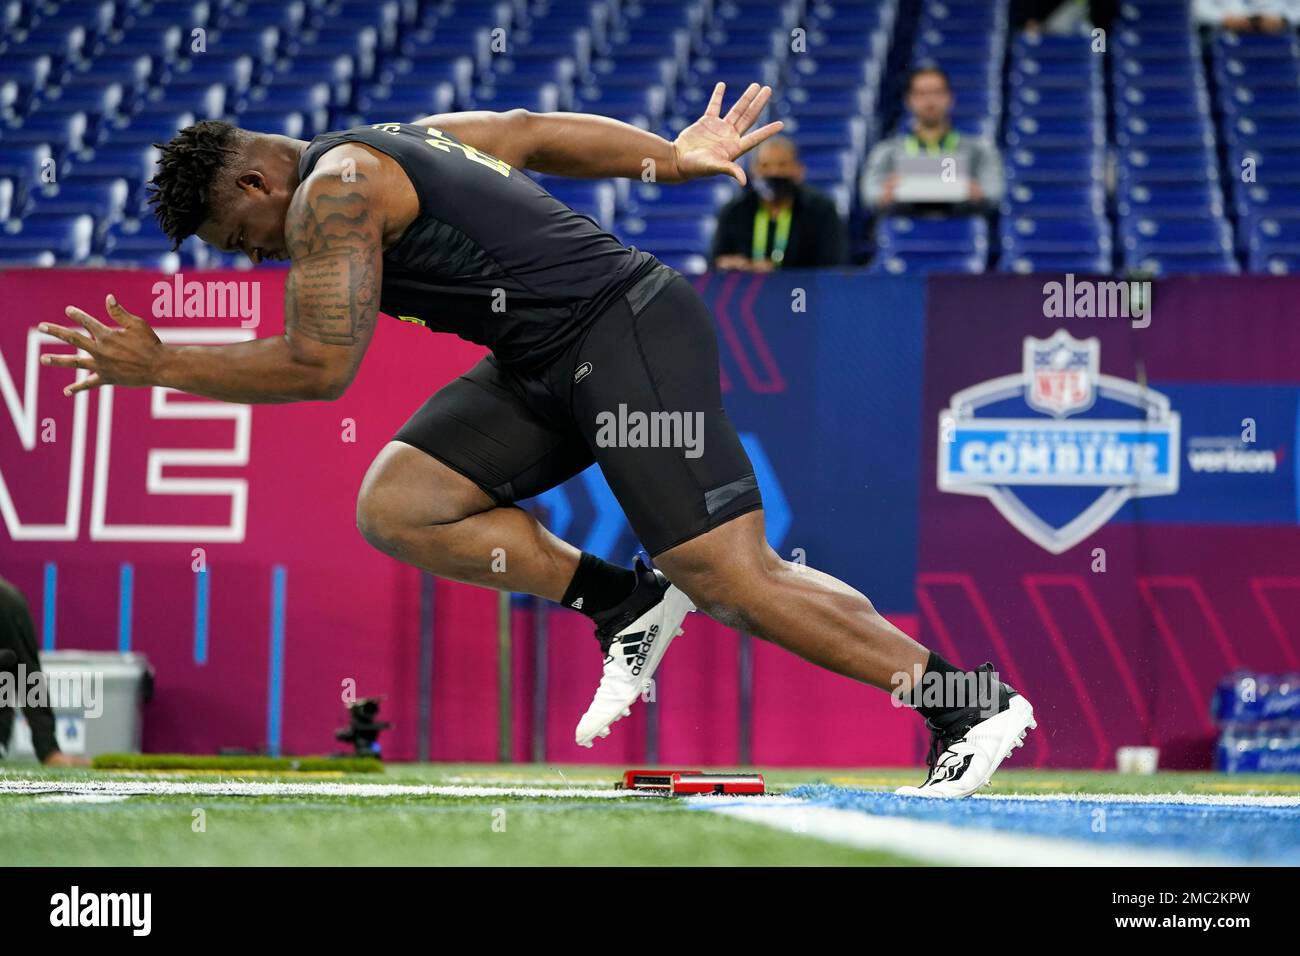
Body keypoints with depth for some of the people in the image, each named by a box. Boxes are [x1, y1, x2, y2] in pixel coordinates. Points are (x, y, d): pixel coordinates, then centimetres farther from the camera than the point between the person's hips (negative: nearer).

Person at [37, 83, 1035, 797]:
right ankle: (624, 602, 7)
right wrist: (674, 160, 32)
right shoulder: (398, 144, 20)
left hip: (632, 334, -10)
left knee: (733, 579, -12)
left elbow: (319, 366, -15)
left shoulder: (331, 191, -9)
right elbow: (544, 132, 27)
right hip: (554, 366, 10)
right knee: (395, 507, 3)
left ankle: (974, 704, -6)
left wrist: (159, 366, -7)